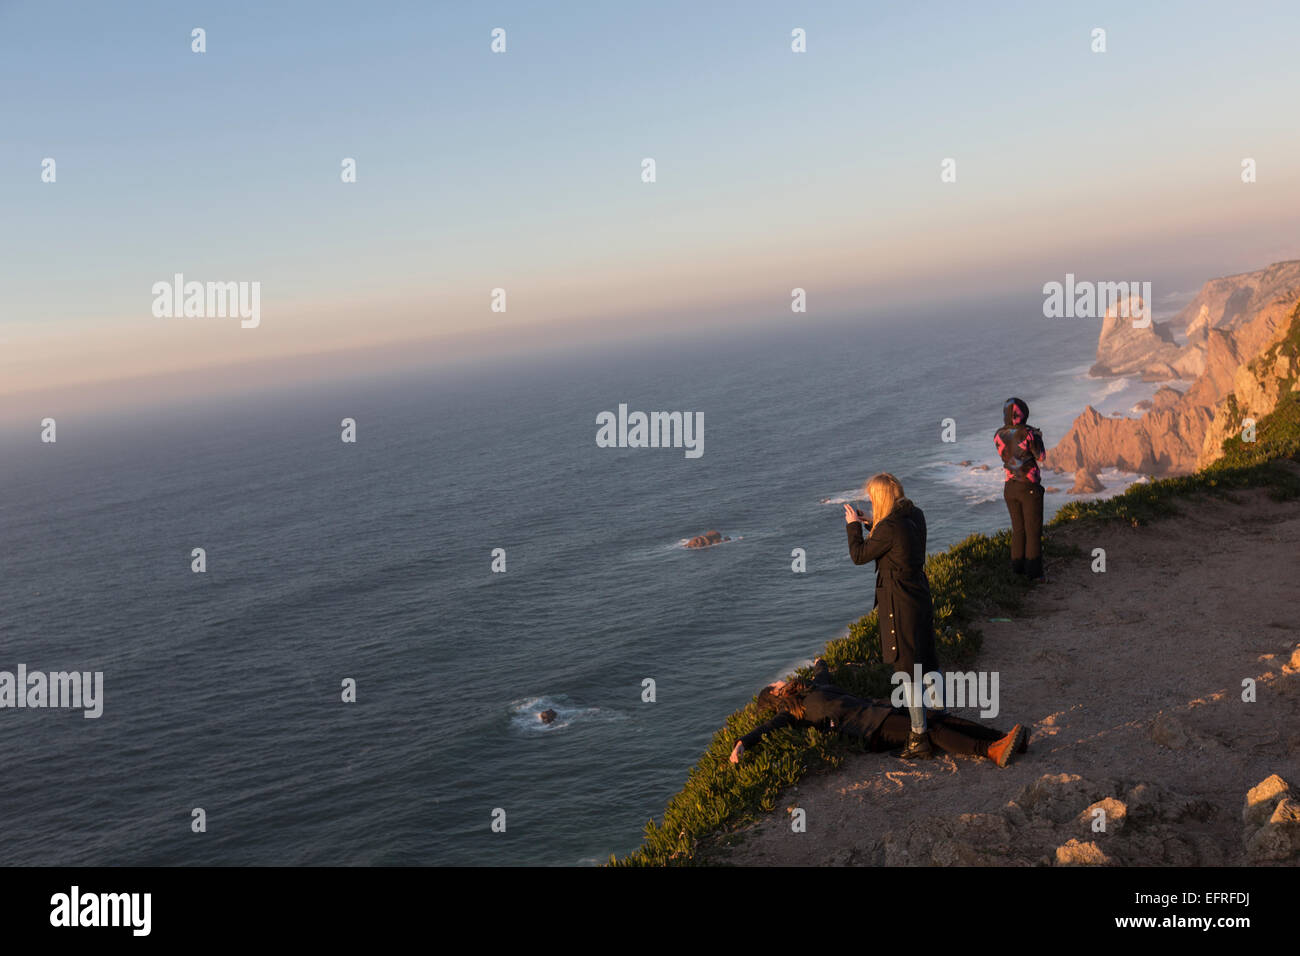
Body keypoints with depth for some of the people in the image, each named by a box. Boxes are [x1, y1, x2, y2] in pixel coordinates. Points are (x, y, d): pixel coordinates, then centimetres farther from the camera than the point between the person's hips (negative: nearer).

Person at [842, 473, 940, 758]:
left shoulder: (889, 527, -21)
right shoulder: (916, 516, 4)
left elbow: (859, 555, -9)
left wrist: (854, 525, 4)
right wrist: (871, 524, 19)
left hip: (900, 603, -9)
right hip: (920, 594, 9)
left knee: (907, 671, -2)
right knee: (926, 663, 21)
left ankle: (920, 738, 2)